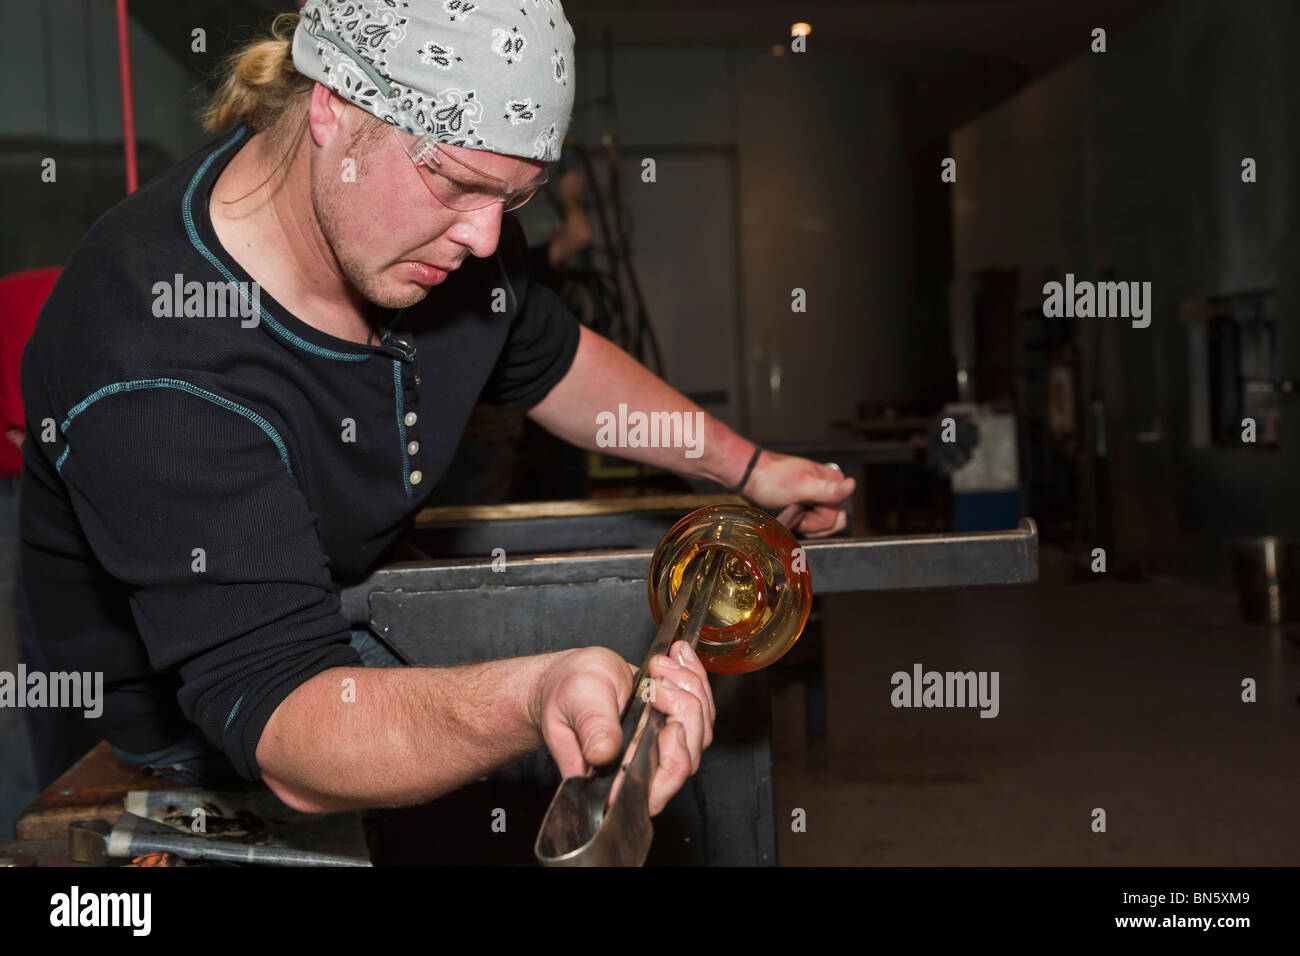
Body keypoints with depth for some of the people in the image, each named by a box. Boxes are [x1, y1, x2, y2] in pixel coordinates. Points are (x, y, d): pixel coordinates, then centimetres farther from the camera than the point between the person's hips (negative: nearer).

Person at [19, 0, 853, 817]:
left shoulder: (448, 226, -14)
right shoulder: (154, 379, -39)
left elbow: (551, 362, 8)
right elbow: (279, 719, -46)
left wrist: (747, 469, 8)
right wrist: (535, 701, -64)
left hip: (363, 599, 7)